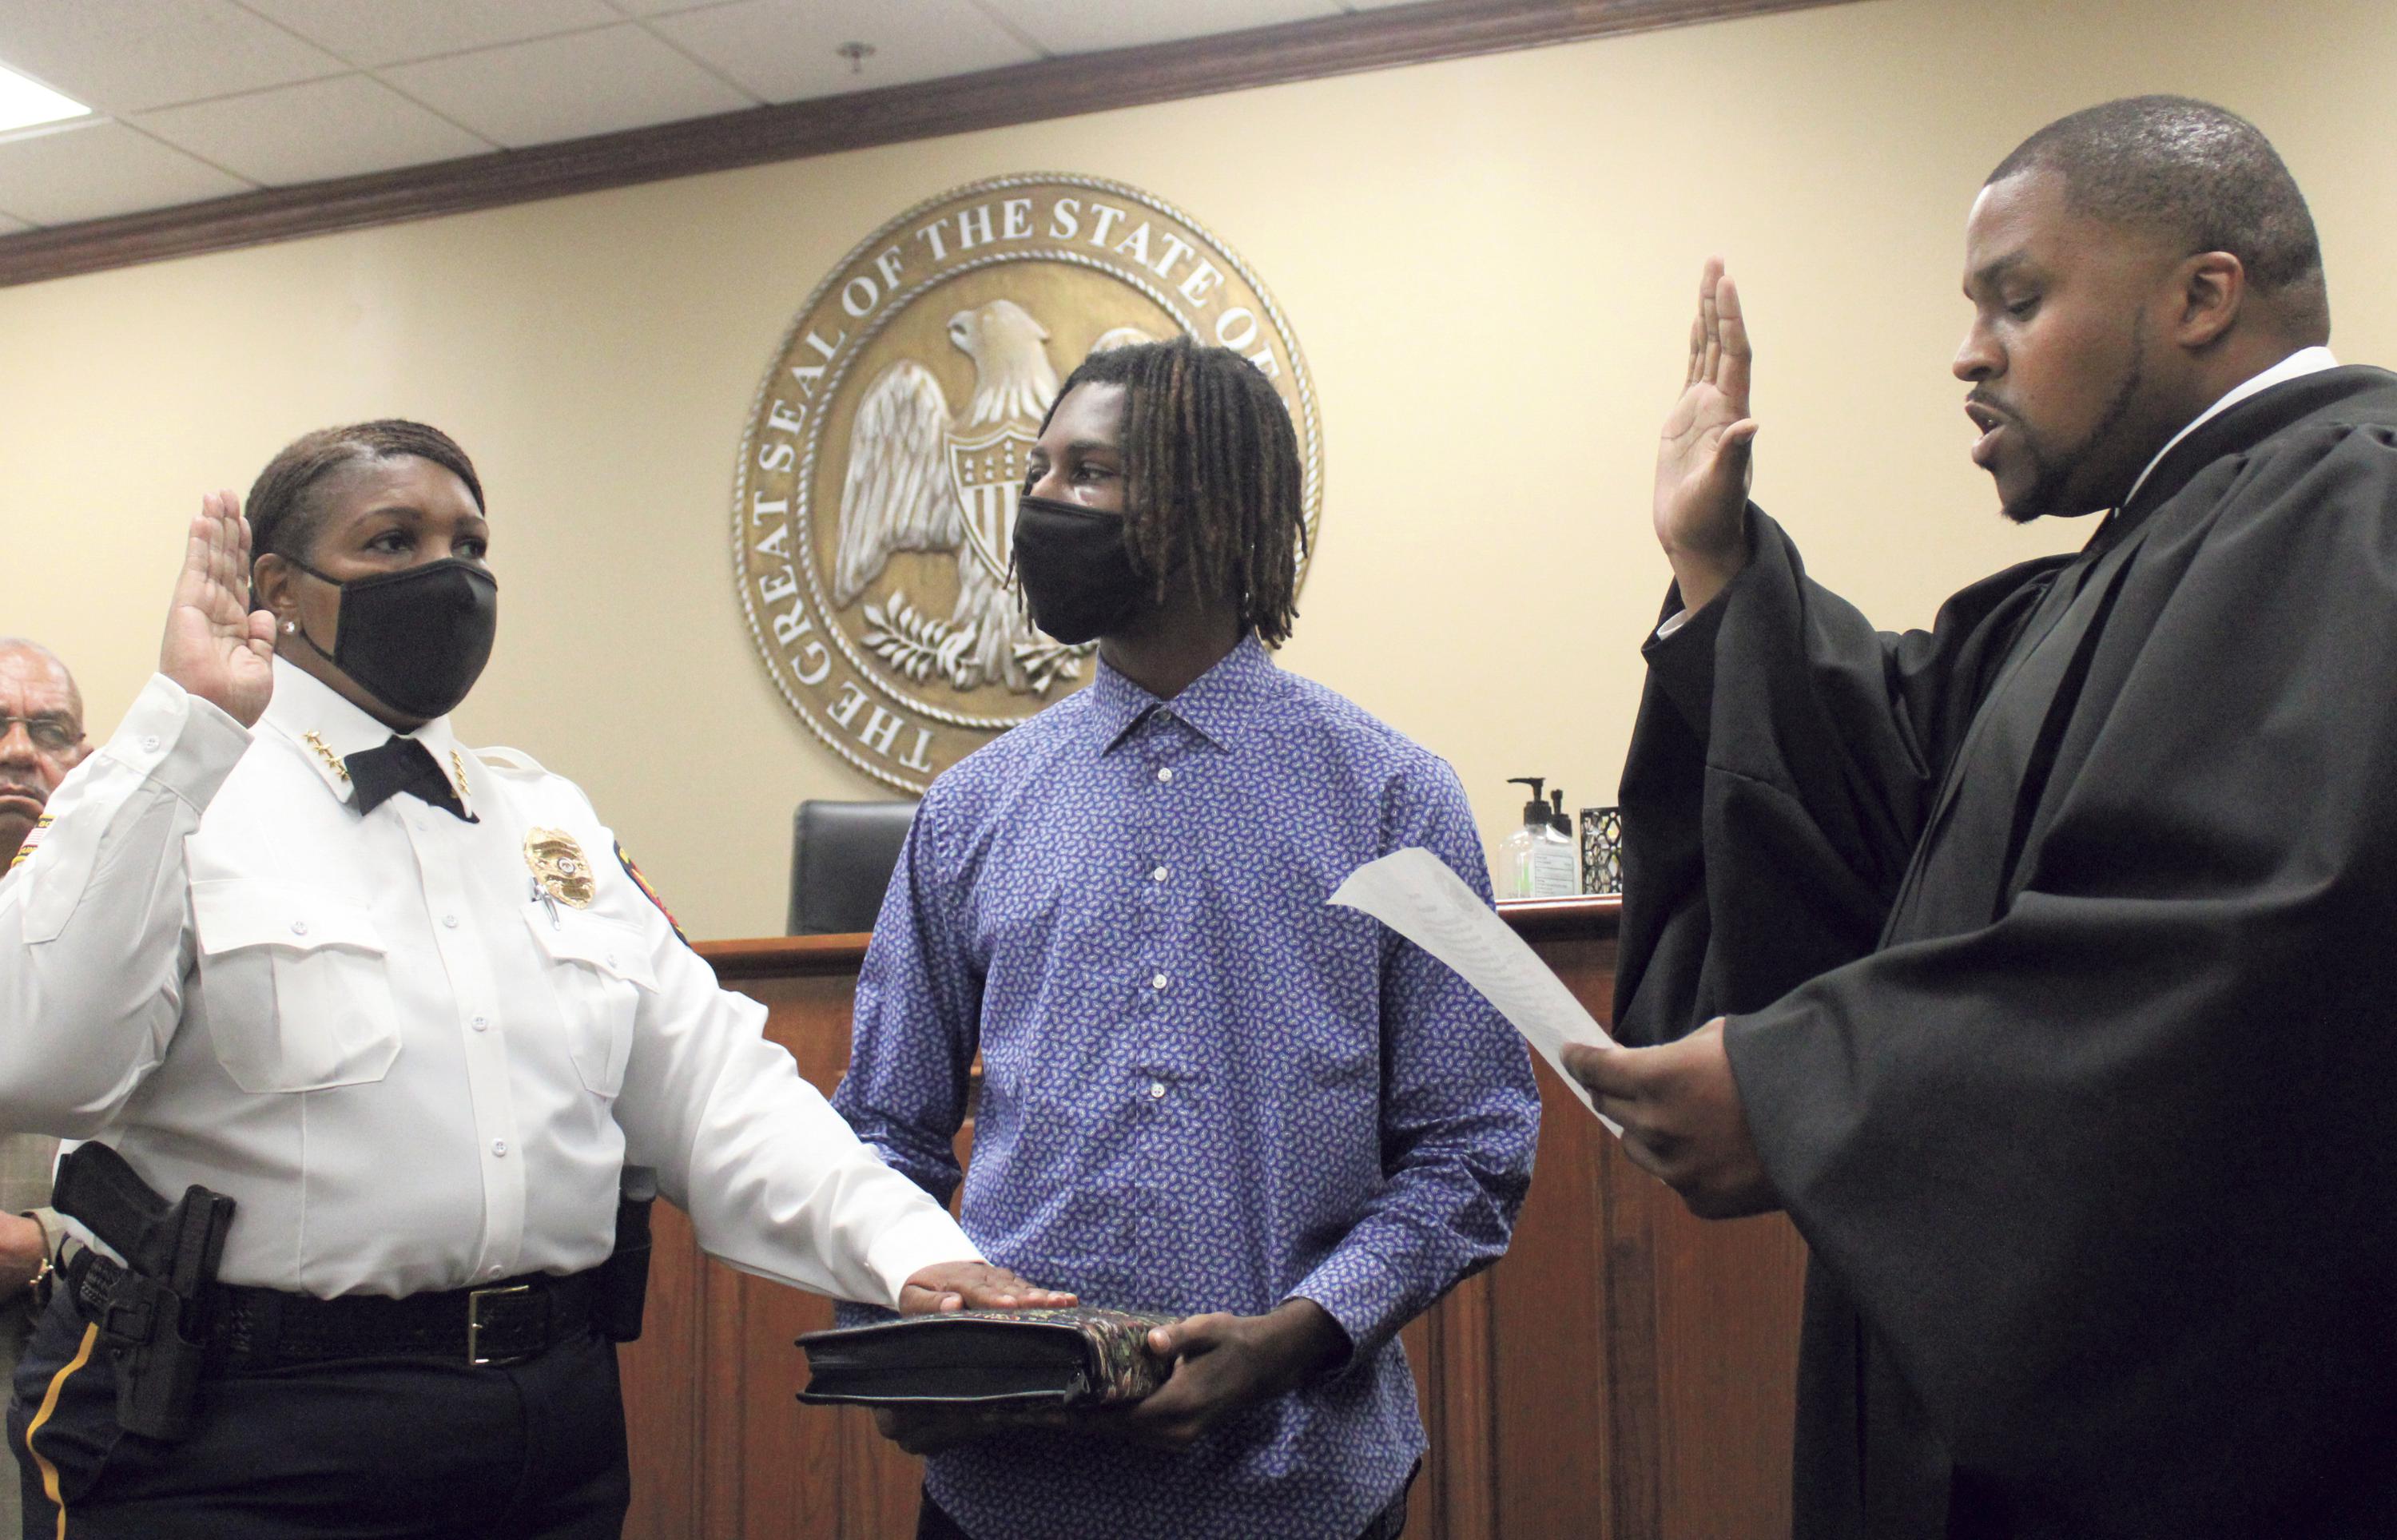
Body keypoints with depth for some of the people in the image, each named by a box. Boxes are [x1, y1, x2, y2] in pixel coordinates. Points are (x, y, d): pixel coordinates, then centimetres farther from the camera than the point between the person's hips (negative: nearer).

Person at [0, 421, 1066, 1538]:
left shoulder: (550, 820, 13)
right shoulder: (167, 801, -3)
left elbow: (706, 1084, 6)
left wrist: (906, 1248, -9)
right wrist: (183, 726, -21)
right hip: (232, 1449, -5)